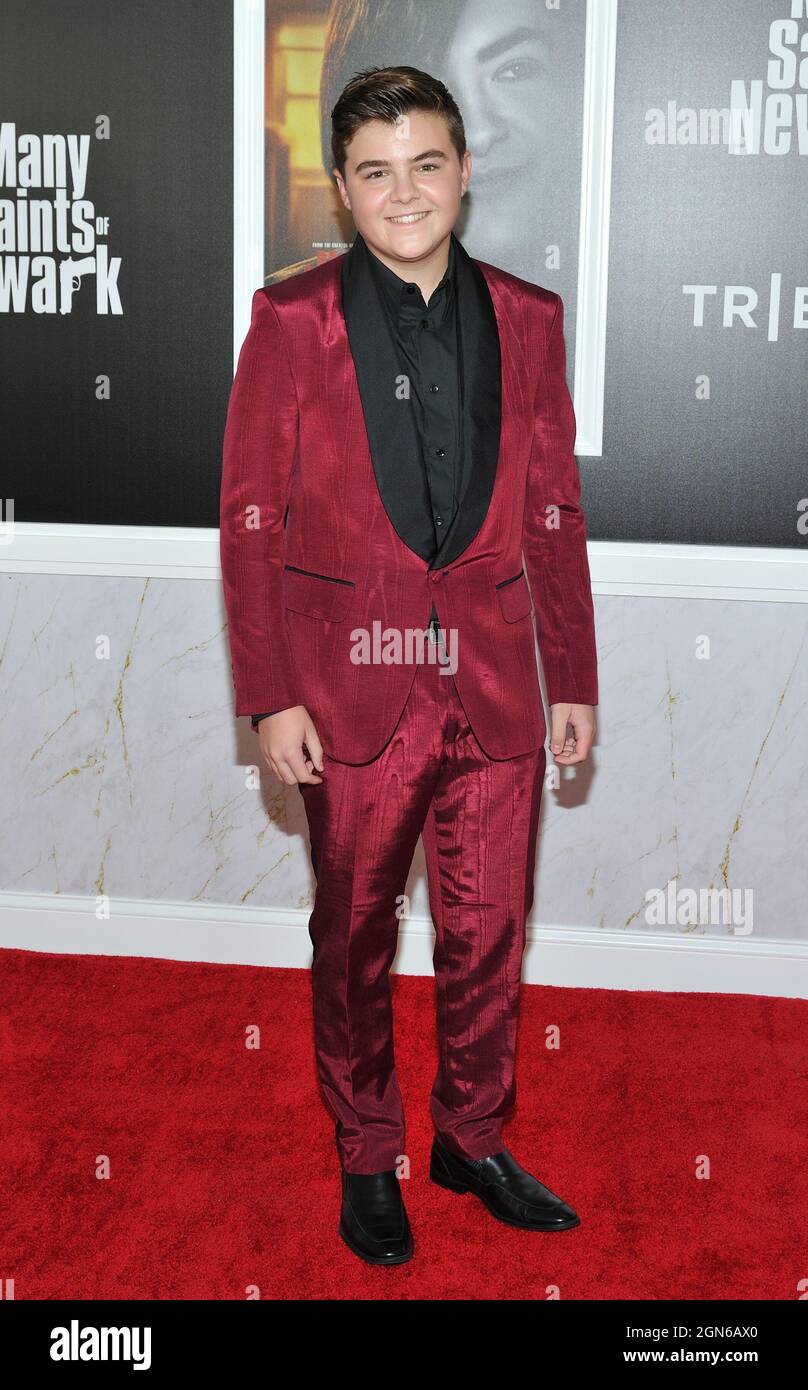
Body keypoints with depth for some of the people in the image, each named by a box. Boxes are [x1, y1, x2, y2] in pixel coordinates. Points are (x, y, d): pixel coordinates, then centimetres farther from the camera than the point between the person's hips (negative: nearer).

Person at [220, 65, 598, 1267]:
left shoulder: (526, 318, 6)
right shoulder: (292, 319, -2)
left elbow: (554, 512, 8)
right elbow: (252, 516, -3)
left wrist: (574, 682, 7)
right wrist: (271, 696, -8)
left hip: (495, 688, 2)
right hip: (352, 691, -2)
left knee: (489, 932, 12)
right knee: (355, 939, 12)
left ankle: (472, 1138, 34)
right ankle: (367, 1158, 32)